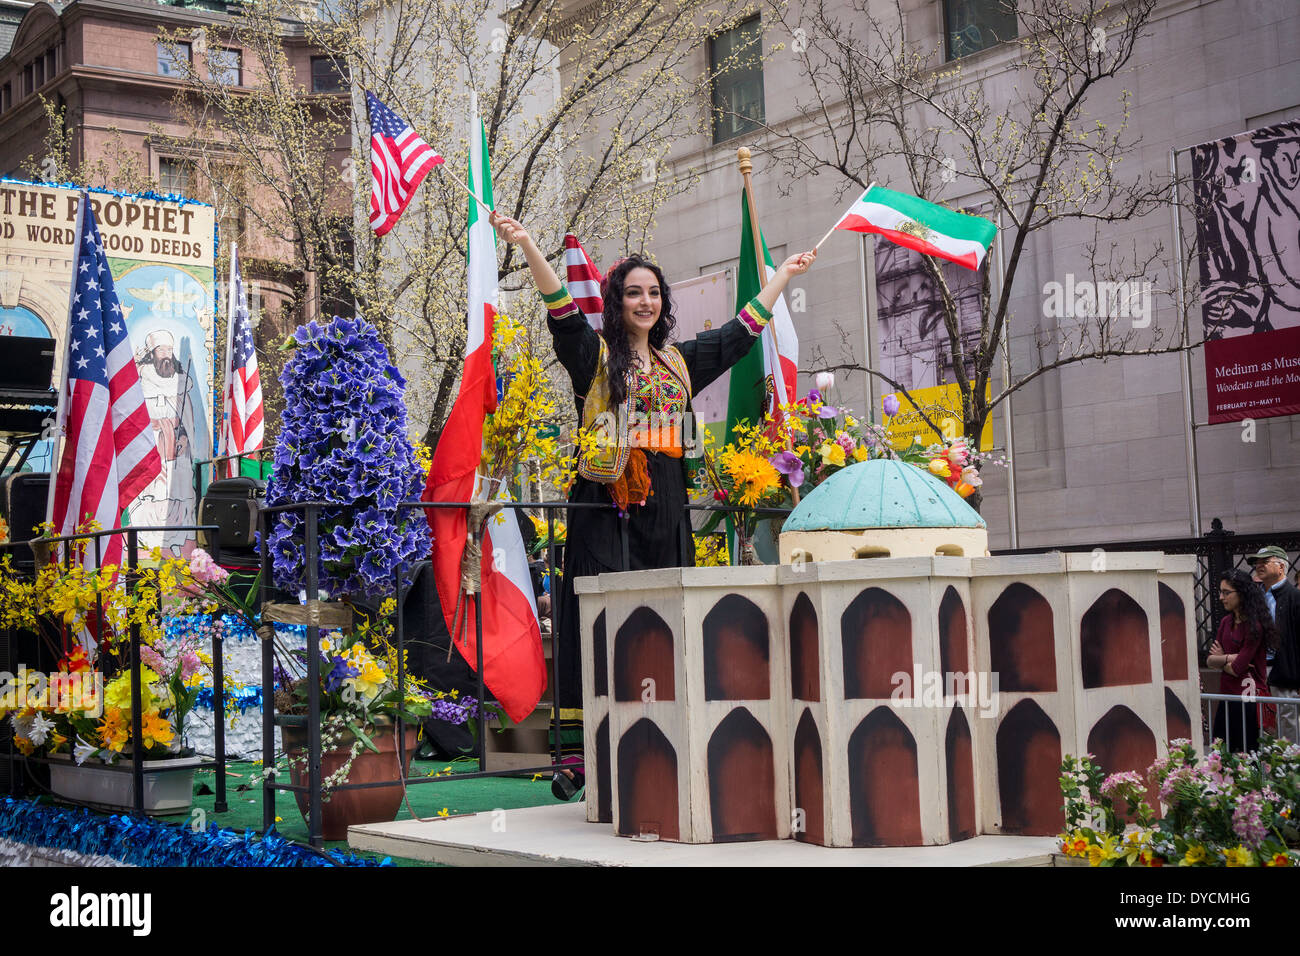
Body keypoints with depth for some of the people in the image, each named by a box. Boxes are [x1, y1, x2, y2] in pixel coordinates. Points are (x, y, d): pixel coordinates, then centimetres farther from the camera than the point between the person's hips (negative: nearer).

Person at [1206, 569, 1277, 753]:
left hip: (1248, 698, -8)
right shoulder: (1226, 622, 10)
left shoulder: (1254, 626, -14)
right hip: (1227, 695, 8)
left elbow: (1237, 669, -18)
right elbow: (1209, 661, 8)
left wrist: (1220, 659, -1)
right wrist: (1228, 658, -10)